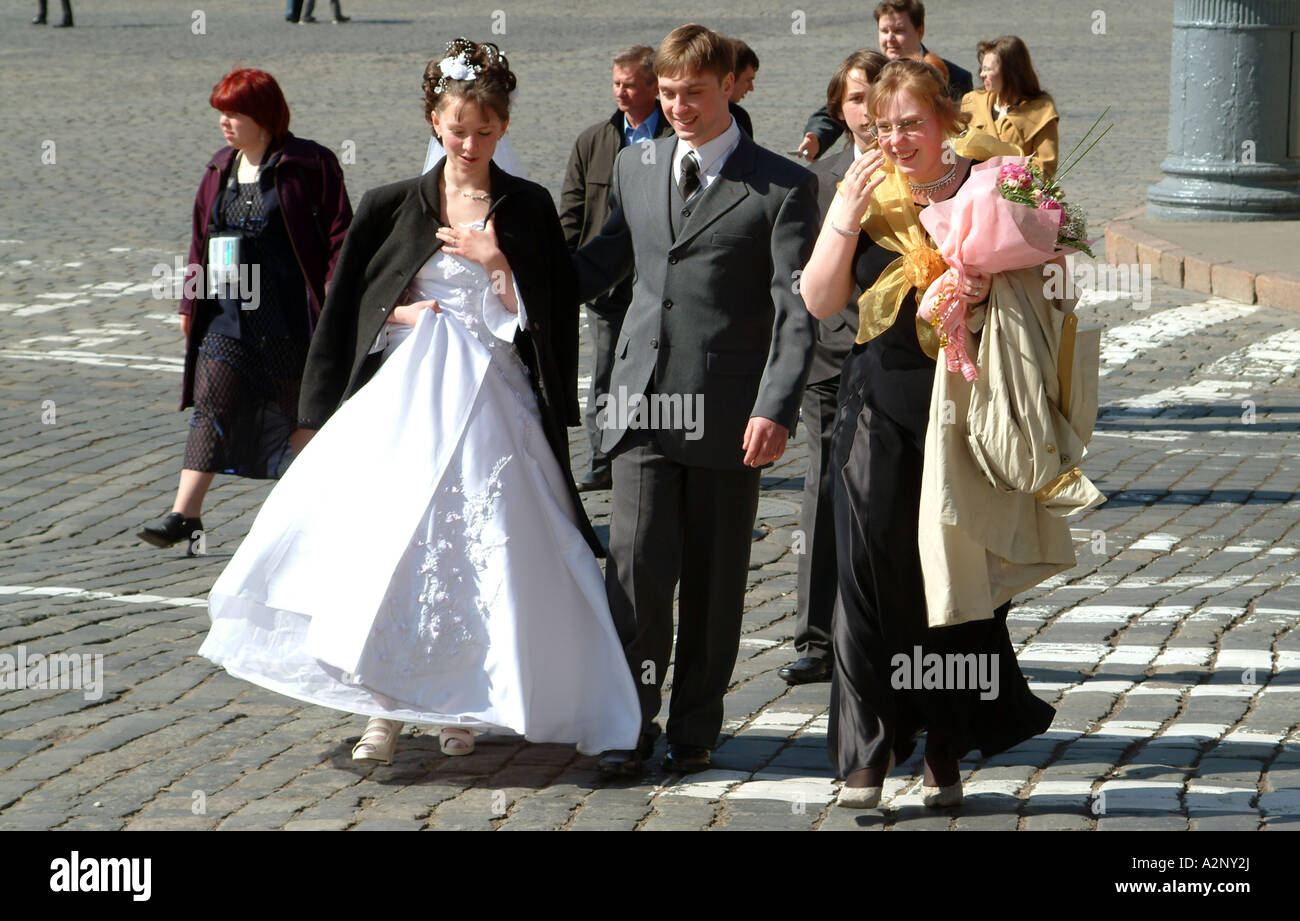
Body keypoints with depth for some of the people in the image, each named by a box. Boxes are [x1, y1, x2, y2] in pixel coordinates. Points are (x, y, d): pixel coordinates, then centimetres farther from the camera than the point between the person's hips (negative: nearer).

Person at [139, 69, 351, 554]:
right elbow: (201, 238, 18)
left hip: (288, 315, -4)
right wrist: (191, 303, 16)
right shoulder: (220, 169, 12)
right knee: (211, 405, -6)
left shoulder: (310, 165, -6)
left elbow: (339, 233, -7)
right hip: (227, 314, 4)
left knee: (298, 412, 7)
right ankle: (185, 513, -12)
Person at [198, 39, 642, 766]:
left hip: (491, 402, -1)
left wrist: (496, 261, -10)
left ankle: (463, 705, 11)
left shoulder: (527, 209, 6)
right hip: (405, 398, 1)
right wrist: (394, 315, -5)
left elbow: (547, 317, 0)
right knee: (385, 536, -10)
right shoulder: (392, 207, 8)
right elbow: (348, 311, 12)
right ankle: (388, 707, -4)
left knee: (478, 553, -3)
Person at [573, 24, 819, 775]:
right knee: (637, 568, -5)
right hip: (643, 401, 3)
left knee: (715, 578, 6)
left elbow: (796, 311, -8)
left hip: (728, 414, -3)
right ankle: (630, 726, 5)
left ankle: (696, 730, 17)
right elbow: (601, 265, 27)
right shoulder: (635, 169, 12)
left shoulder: (781, 187, -2)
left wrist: (776, 409, -18)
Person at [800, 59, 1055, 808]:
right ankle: (867, 751, 5)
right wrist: (848, 212, -13)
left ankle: (947, 750, 18)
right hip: (881, 409, 1)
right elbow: (821, 300, -3)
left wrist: (991, 290, -17)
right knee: (872, 573, -3)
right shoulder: (865, 194, 3)